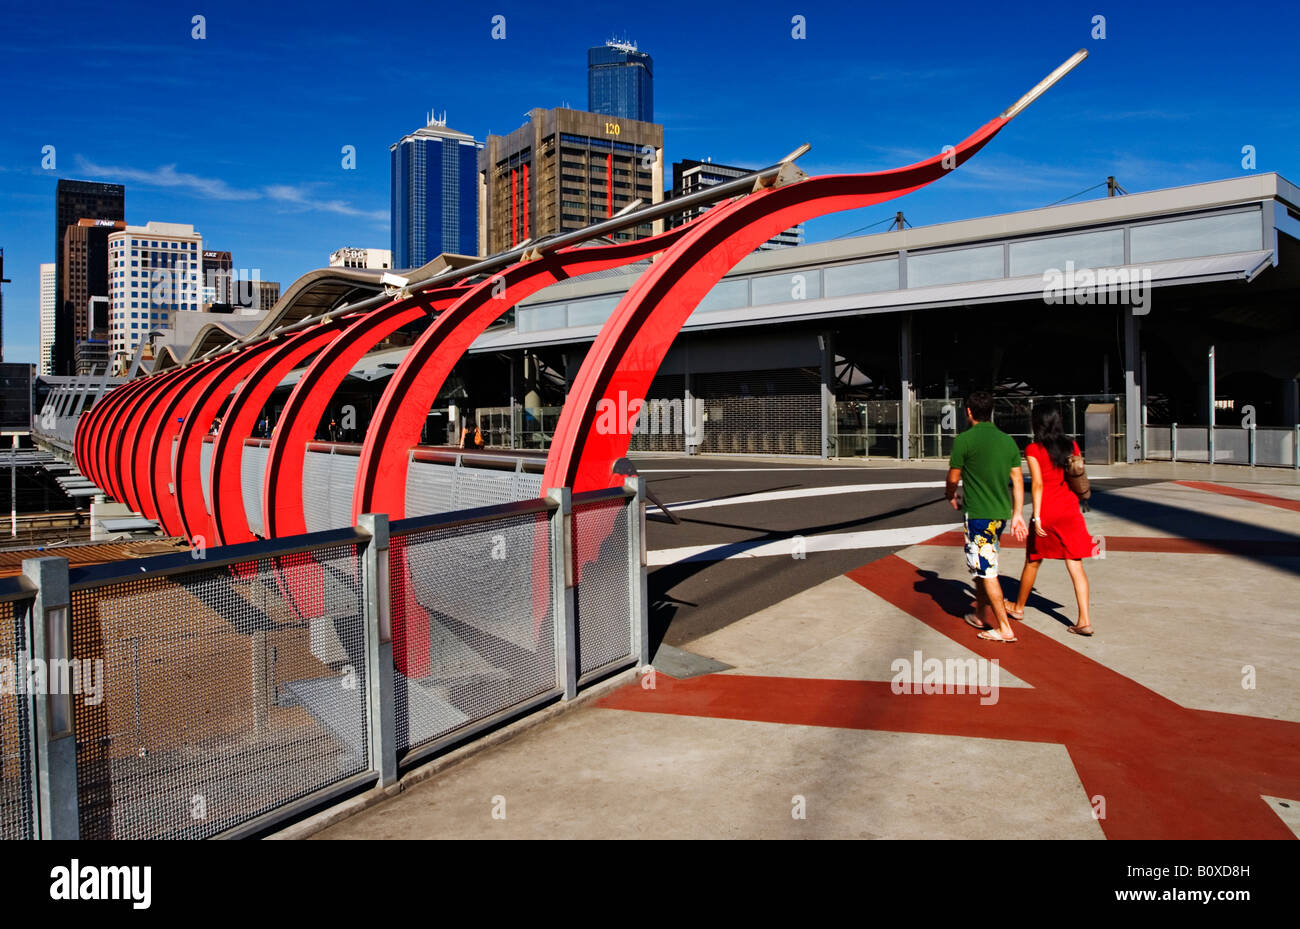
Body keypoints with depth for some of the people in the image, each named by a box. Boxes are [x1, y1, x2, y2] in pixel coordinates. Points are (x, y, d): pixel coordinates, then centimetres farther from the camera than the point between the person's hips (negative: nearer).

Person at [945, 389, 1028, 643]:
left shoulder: (964, 440, -11)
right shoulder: (1007, 440, 7)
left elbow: (953, 478, -4)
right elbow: (1018, 481, 8)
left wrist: (951, 496, 17)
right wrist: (1017, 514, 12)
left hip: (978, 514, -7)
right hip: (1001, 513, 7)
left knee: (987, 571, -1)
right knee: (982, 565, 22)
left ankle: (1004, 628, 0)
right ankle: (982, 614, 31)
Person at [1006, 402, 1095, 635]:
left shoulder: (1033, 450, -8)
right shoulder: (1072, 446, 5)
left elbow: (1038, 484, -14)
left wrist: (1037, 517, -14)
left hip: (1047, 512, -3)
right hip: (1070, 511, 3)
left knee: (1033, 562, 13)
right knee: (1075, 565, 3)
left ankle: (1018, 607, 31)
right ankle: (1084, 620, -2)